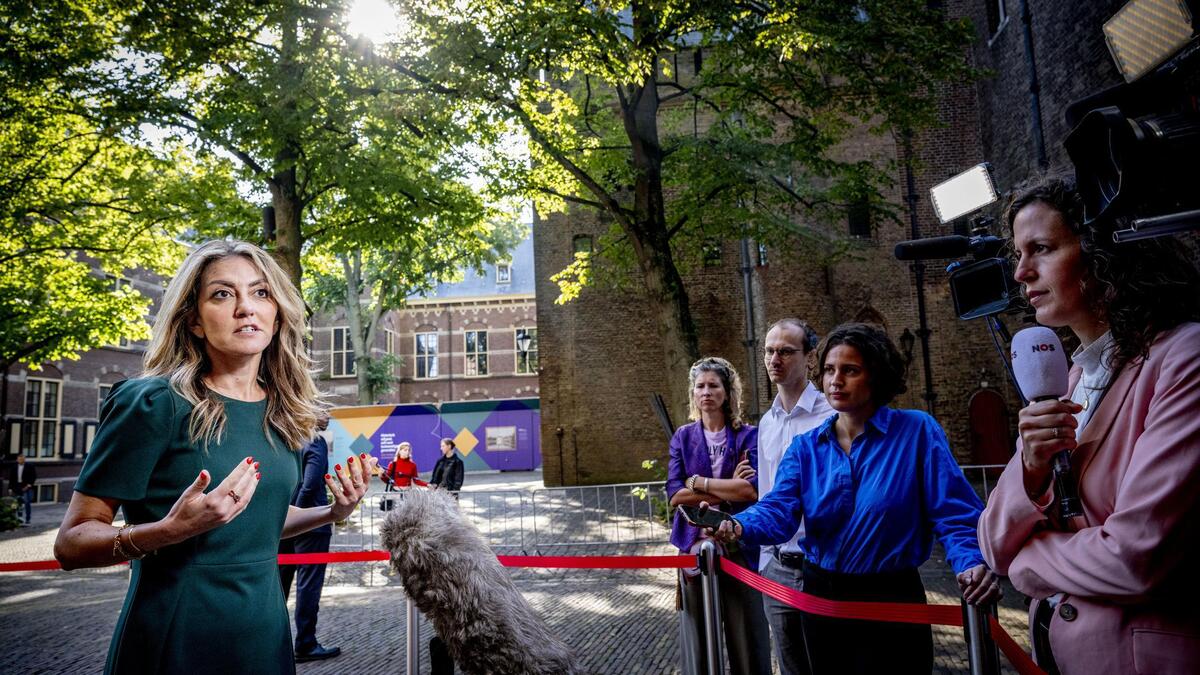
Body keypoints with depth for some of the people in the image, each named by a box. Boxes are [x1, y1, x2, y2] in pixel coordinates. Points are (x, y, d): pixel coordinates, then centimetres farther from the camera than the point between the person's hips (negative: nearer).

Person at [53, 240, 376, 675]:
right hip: (175, 638, -5)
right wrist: (171, 530, -29)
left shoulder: (281, 412, 2)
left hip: (265, 630, 6)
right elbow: (71, 543, -12)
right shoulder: (155, 402, -15)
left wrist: (332, 512, -2)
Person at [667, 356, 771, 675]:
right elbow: (675, 495, -4)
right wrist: (729, 489, -10)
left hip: (740, 546, -2)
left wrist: (699, 482, -10)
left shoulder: (748, 436, 0)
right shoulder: (683, 437, 6)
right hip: (695, 546, 2)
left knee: (748, 642, 6)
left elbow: (753, 489, -15)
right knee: (699, 643, 10)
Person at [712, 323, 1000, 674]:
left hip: (893, 600, -4)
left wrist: (972, 563, -32)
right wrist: (739, 527, -33)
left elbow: (954, 513, -12)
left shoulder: (917, 431, -9)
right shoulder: (805, 447, 0)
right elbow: (779, 510, -13)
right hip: (821, 598, 4)